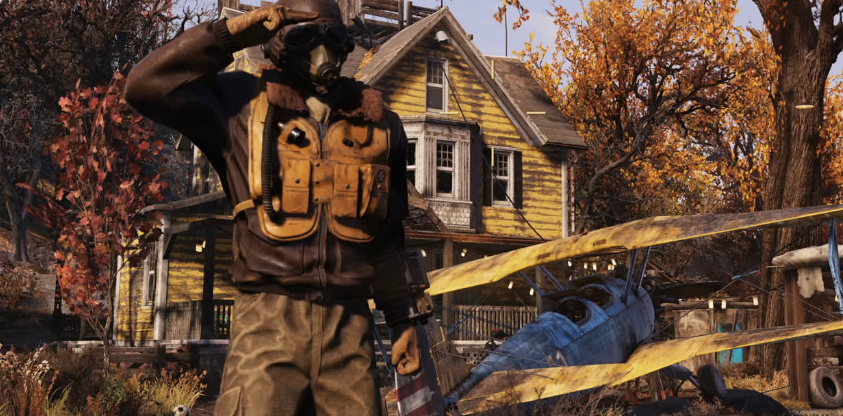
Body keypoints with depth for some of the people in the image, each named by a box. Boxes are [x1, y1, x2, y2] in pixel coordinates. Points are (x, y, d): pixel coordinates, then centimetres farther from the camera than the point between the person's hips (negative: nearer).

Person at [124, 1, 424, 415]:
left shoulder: (376, 123, 14)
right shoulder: (244, 105, 5)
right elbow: (146, 84, -6)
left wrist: (403, 319, 18)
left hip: (349, 325, 4)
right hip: (270, 321, -3)